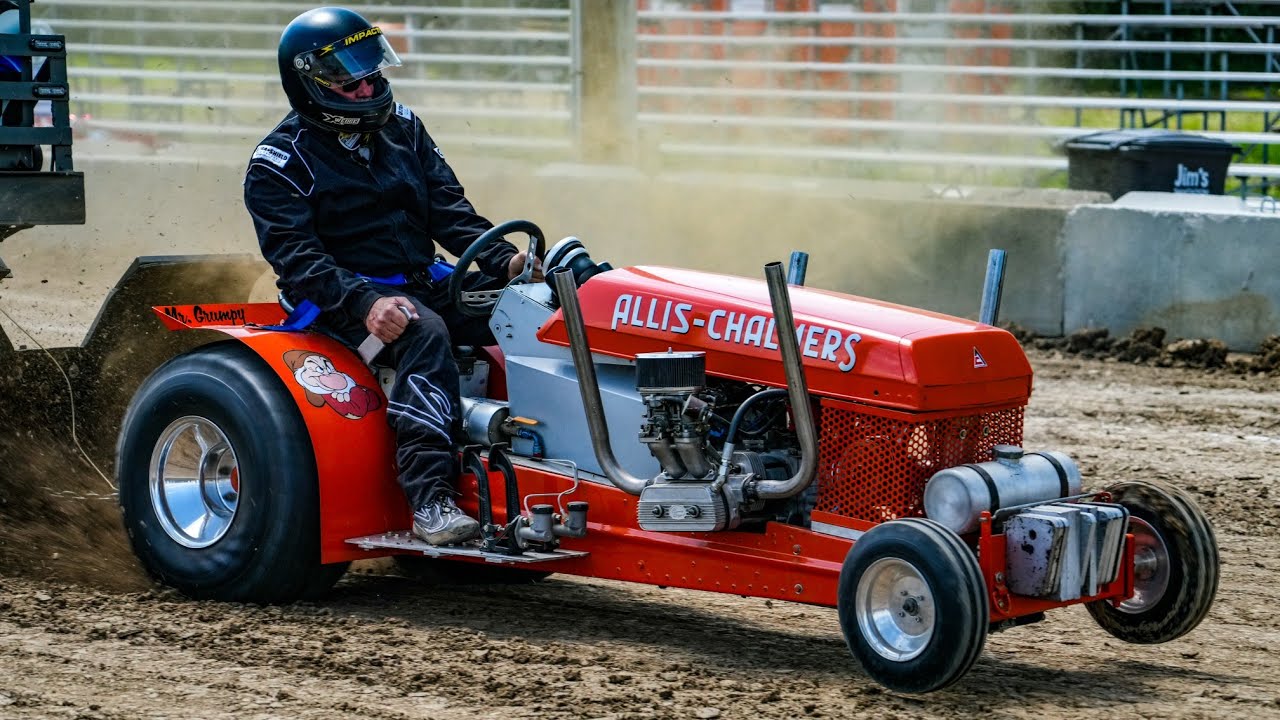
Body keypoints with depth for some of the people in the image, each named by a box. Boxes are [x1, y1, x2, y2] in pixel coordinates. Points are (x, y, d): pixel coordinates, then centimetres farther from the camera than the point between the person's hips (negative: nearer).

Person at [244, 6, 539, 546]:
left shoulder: (400, 127, 13)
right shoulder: (279, 163, -5)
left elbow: (448, 209, 11)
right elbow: (297, 259, -15)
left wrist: (503, 260, -7)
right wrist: (364, 304, -30)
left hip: (422, 280, 6)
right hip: (339, 299, -6)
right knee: (424, 332, -36)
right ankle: (430, 502, -44)